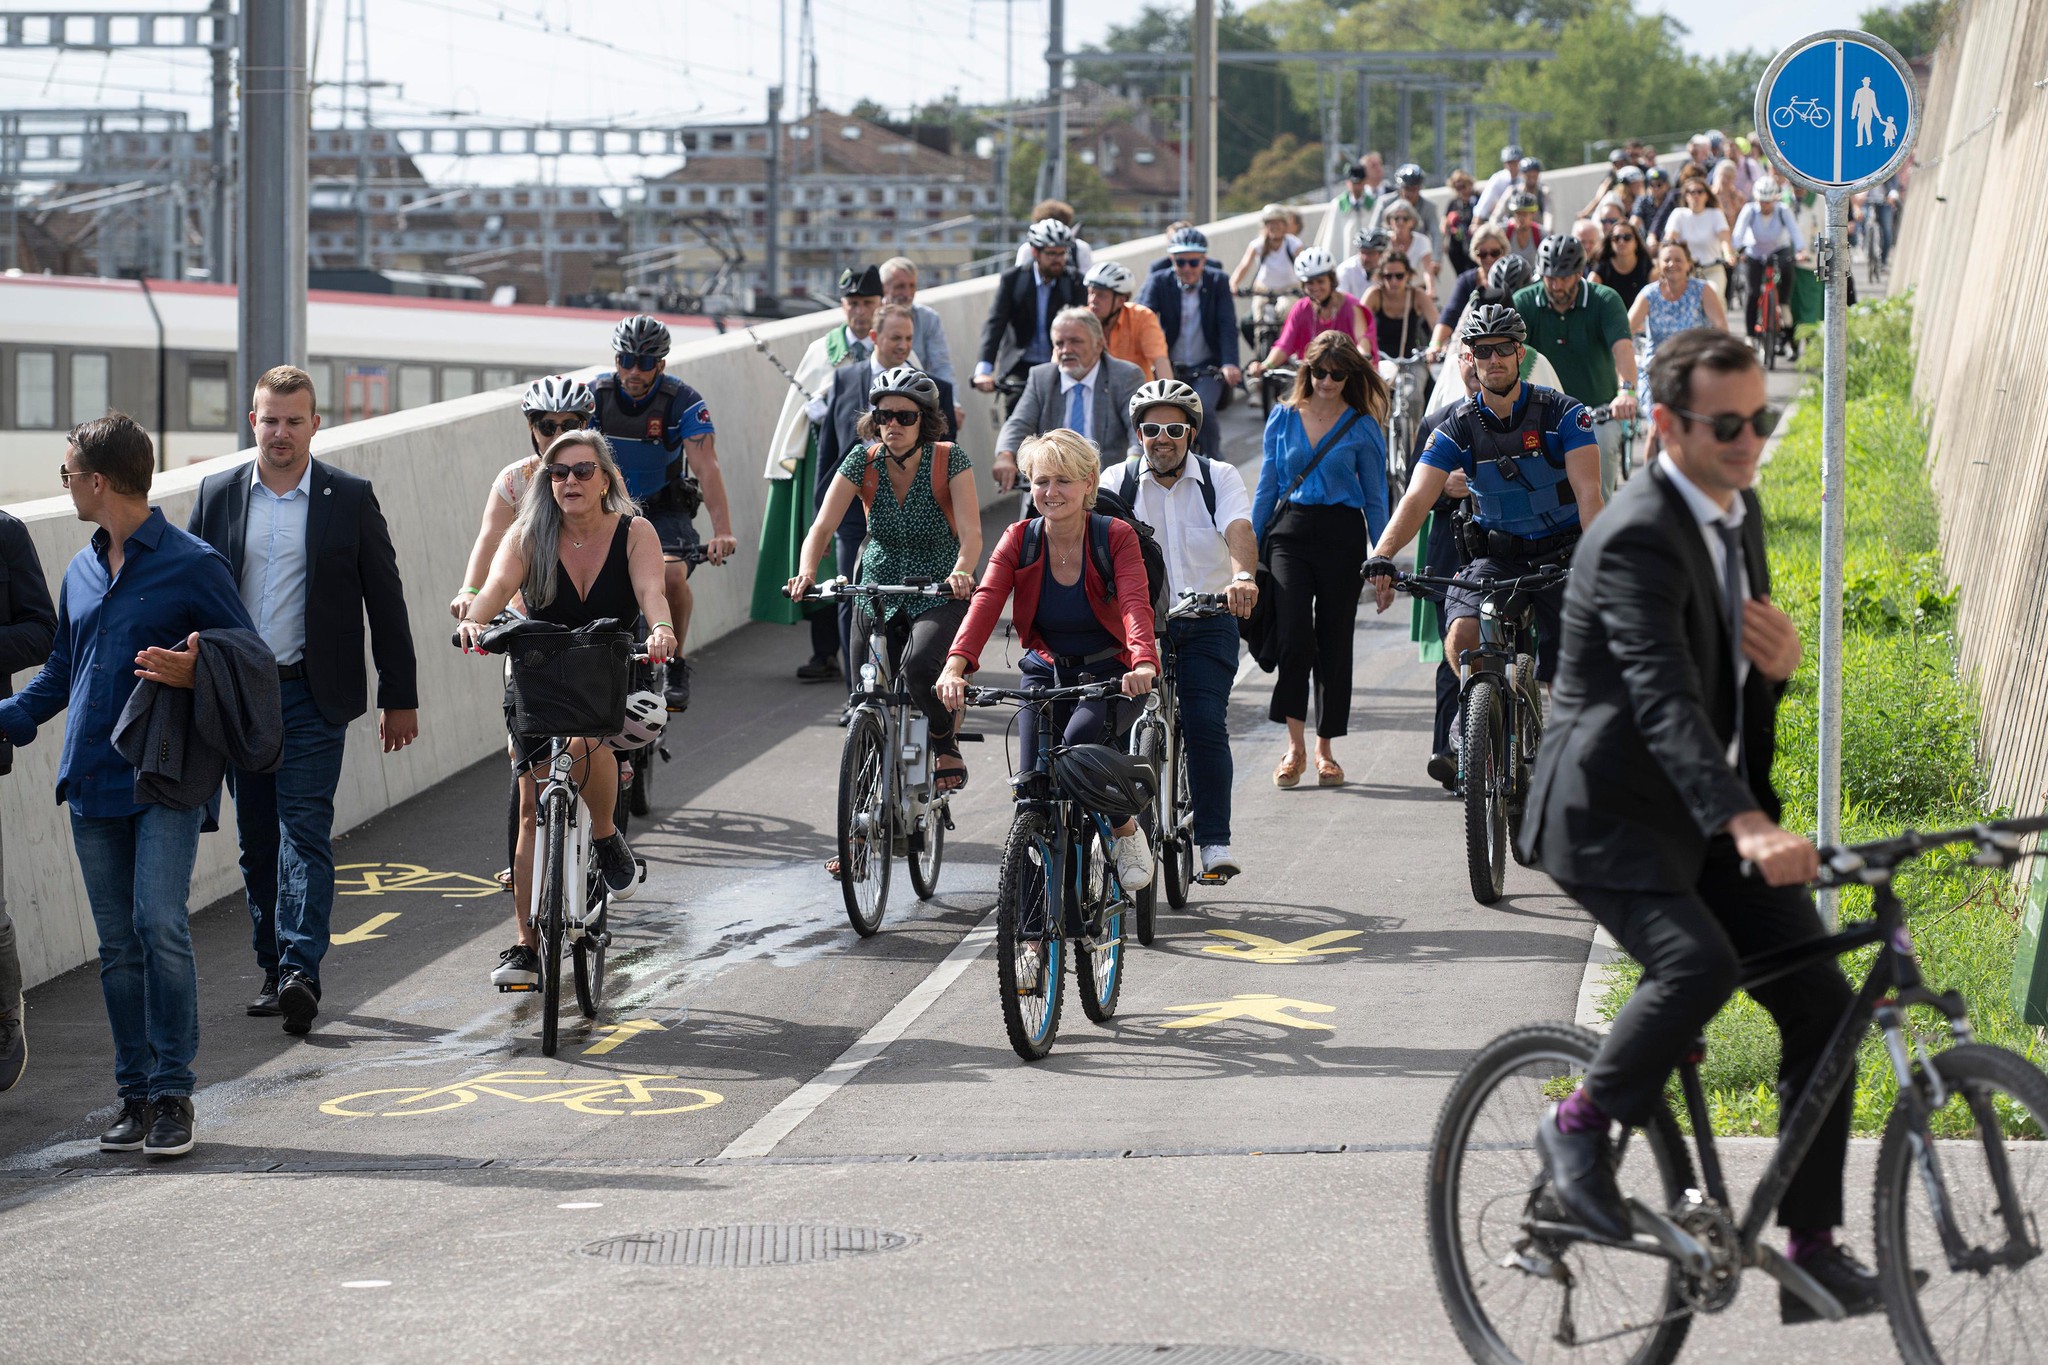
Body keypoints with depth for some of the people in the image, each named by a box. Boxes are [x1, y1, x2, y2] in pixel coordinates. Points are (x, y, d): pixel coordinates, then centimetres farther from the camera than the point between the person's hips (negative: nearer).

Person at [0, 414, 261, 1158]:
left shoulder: (192, 564, -3)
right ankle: (135, 1095, 11)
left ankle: (173, 1094, -10)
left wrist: (195, 672, -19)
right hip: (93, 782, 6)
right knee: (118, 944, 6)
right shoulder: (81, 572, 16)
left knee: (160, 923, -16)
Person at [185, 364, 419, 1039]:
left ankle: (302, 970, -20)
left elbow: (385, 598, 4)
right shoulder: (218, 495, 7)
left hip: (312, 696, -3)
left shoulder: (350, 498, 1)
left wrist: (400, 697, 3)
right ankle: (274, 971, 15)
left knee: (305, 826, -13)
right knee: (256, 839, 7)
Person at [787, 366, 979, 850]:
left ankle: (946, 746, -6)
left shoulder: (949, 461, -13)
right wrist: (806, 571, -33)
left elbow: (971, 533, -22)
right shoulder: (863, 460, -8)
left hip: (939, 597, -3)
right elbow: (823, 525, -14)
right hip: (877, 596, 3)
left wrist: (961, 571, -43)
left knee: (919, 664, -35)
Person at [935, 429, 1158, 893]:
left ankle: (1126, 830, -5)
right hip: (1045, 671, 3)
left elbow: (1135, 604, -29)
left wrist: (1143, 664, -50)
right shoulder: (1019, 541, -7)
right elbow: (986, 602, -22)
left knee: (1079, 739, -32)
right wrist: (955, 664, -40)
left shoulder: (1116, 537, -13)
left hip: (1109, 676, -3)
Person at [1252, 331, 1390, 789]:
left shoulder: (1363, 427, 3)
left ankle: (1324, 750, 15)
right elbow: (1267, 487, 13)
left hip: (1342, 536, 0)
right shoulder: (1283, 418, 7)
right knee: (1295, 634, -15)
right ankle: (1295, 745, -7)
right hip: (1289, 532, 0)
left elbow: (1376, 499, 6)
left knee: (1334, 640, 4)